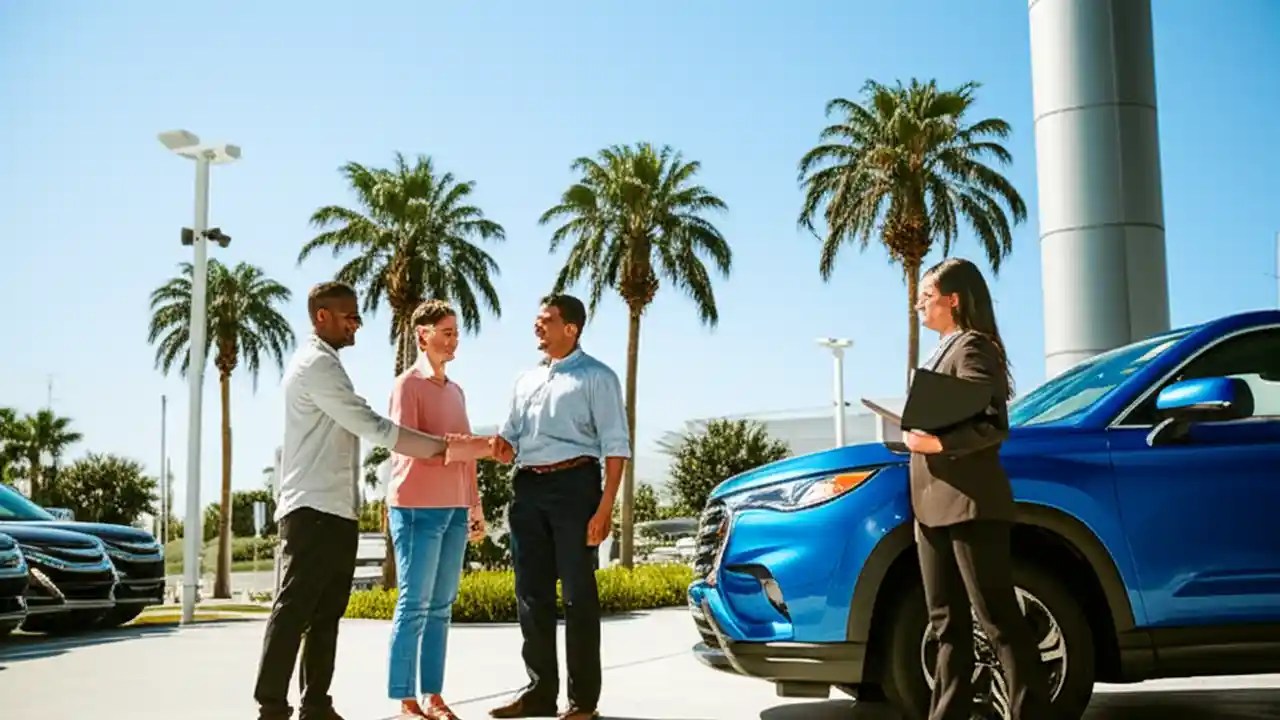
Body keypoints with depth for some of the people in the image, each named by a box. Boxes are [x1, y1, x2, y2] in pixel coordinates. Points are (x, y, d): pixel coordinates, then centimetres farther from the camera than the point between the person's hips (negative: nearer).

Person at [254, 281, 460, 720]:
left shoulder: (324, 363, 21)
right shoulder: (317, 364, -12)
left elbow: (358, 426, 20)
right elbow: (370, 425, -16)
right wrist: (438, 446, -11)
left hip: (334, 509, 10)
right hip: (313, 510, -10)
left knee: (326, 614, 10)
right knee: (294, 611, -8)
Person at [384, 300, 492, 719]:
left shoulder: (456, 391, 18)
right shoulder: (408, 384, -3)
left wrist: (475, 505, 16)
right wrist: (482, 447, -18)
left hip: (454, 509, 7)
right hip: (417, 507, -7)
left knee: (441, 606, 7)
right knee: (414, 604, -5)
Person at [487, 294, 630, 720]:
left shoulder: (596, 377, 0)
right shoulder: (527, 379, 19)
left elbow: (615, 445, -6)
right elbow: (510, 438, 23)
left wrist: (605, 507, -15)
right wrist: (502, 448, -3)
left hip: (573, 484, -6)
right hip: (528, 488, 6)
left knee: (578, 593, -1)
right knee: (532, 593, 9)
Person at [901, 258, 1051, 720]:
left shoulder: (972, 347, -7)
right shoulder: (945, 351, 21)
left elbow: (993, 425, -18)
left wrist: (938, 443, -24)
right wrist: (918, 438, 8)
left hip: (969, 503, -10)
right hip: (934, 506, 10)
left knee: (999, 620, -7)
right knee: (948, 623, 11)